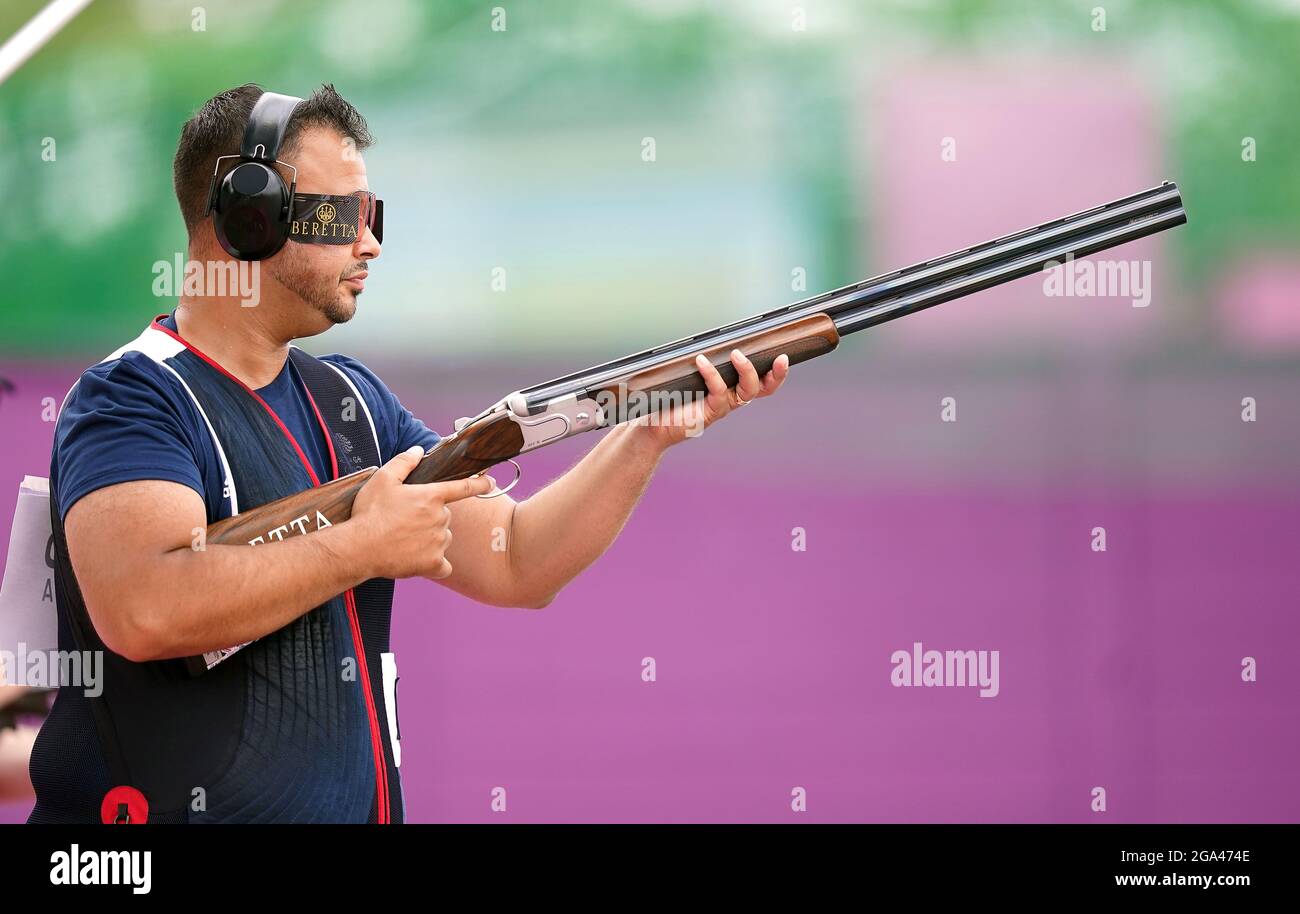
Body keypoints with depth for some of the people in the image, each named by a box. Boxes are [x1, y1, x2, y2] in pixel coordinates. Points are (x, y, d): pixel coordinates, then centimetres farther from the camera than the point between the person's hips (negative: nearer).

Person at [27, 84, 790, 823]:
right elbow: (142, 611, -25)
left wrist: (652, 433, -1)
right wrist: (368, 545, -16)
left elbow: (516, 564, 11)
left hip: (358, 804, 6)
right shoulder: (134, 398, -9)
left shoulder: (351, 399, 13)